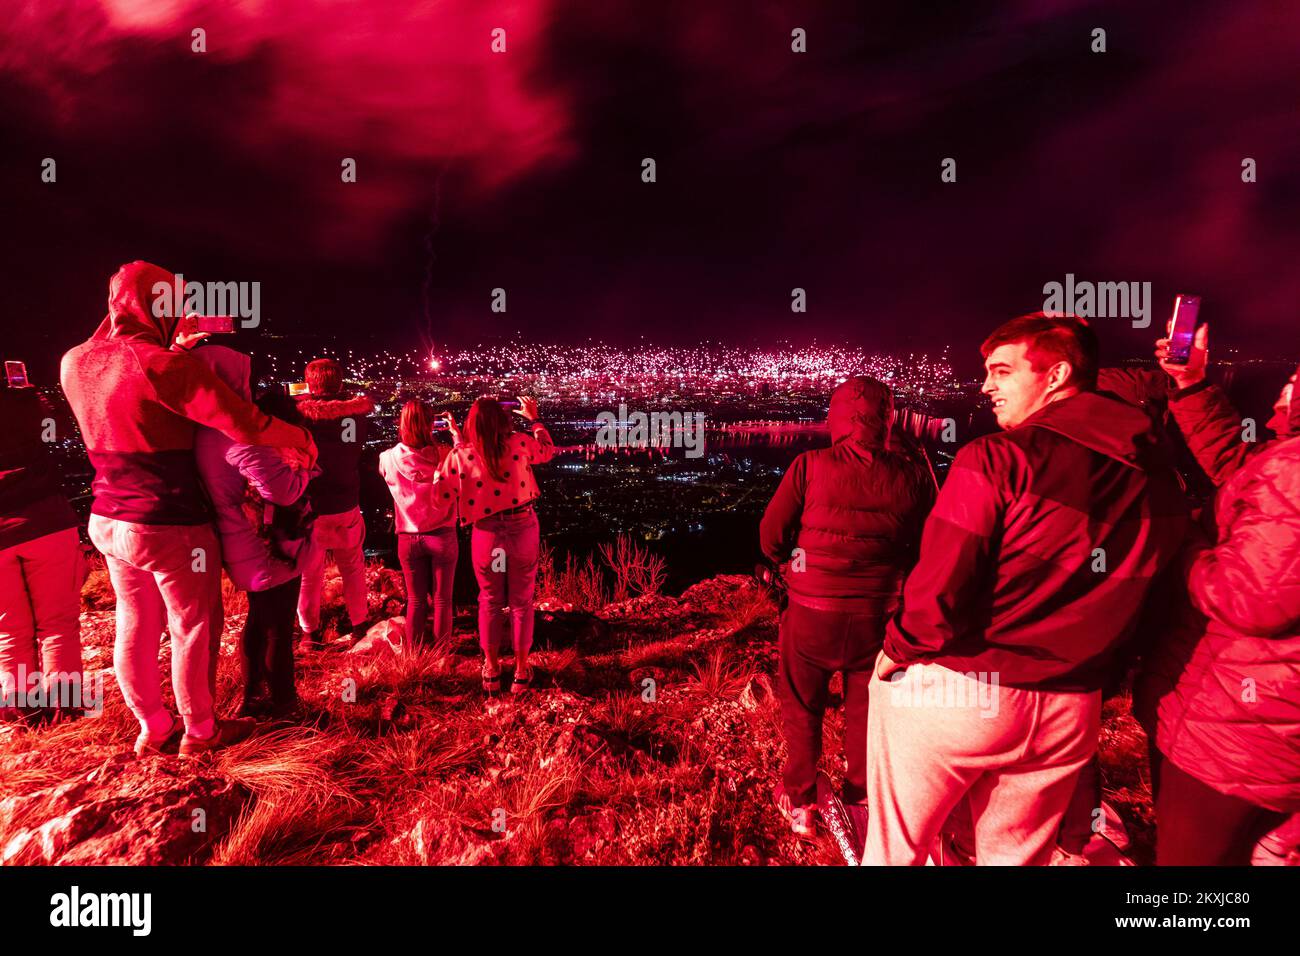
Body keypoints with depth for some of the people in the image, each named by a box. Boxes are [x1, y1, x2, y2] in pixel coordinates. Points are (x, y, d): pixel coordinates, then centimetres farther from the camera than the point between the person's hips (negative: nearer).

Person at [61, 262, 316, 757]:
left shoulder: (75, 362, 1)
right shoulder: (163, 366, -22)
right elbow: (249, 427, -25)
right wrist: (303, 437, -9)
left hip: (108, 520, 8)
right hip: (170, 526, -8)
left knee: (136, 626, 18)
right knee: (194, 628, 10)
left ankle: (152, 727, 35)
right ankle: (200, 731, 25)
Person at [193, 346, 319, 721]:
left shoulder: (208, 432, 6)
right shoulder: (236, 433, -26)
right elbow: (285, 489, -29)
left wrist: (283, 459, 1)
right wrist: (302, 467, -11)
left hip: (248, 551, 10)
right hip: (272, 553, -10)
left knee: (259, 620, 25)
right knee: (279, 630, 5)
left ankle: (254, 698, 39)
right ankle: (283, 710, 20)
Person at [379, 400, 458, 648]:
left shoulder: (389, 459, -11)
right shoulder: (444, 455, -16)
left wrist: (404, 443, 13)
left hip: (408, 539, 2)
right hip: (442, 536, -1)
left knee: (416, 600, 16)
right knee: (442, 599, 12)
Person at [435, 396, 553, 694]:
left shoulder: (461, 455, -9)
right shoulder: (519, 443, -6)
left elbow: (443, 492, -1)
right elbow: (547, 449, 12)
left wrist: (457, 443, 4)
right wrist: (534, 419, 29)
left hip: (486, 534, 0)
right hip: (523, 528, 0)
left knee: (490, 602, 19)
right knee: (521, 602, 14)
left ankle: (491, 670, 31)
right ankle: (521, 672, 24)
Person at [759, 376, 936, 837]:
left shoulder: (810, 466, -15)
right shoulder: (912, 472, -9)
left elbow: (771, 537, -10)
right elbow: (929, 541, 0)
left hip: (813, 611, -2)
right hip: (879, 614, 2)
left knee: (802, 707, 19)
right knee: (866, 709, 23)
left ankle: (800, 803, 33)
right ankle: (862, 798, 40)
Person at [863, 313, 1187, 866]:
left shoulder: (997, 458, -17)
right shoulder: (1157, 478, 2)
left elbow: (939, 588, -20)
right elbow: (1143, 600, 9)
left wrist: (897, 650, -3)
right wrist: (1089, 673, 19)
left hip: (956, 695, -6)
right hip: (1070, 713, 6)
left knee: (895, 851, 15)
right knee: (1017, 855, 25)